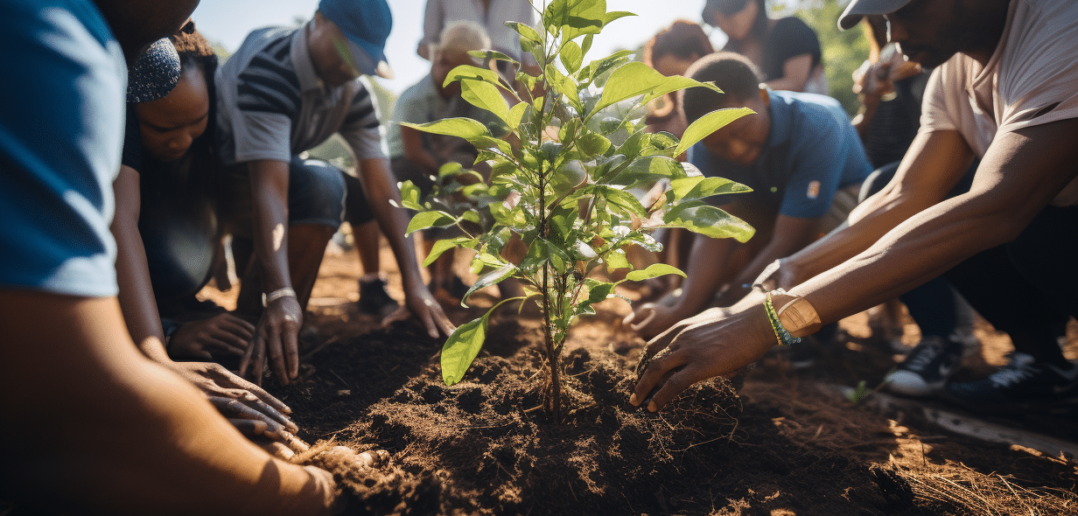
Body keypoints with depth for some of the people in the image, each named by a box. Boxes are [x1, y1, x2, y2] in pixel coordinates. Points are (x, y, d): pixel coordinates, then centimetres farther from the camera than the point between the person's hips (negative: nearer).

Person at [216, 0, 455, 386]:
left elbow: (381, 185, -15)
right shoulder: (266, 68, -29)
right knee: (321, 186, -33)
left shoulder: (352, 93, -7)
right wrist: (280, 296, -52)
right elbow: (269, 188, -41)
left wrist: (414, 284, -24)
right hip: (213, 177, -8)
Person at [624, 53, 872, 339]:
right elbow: (715, 234, -31)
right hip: (769, 207, 4)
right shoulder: (705, 146, -24)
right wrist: (681, 311, -47)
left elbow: (787, 242, -40)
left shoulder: (816, 128, -37)